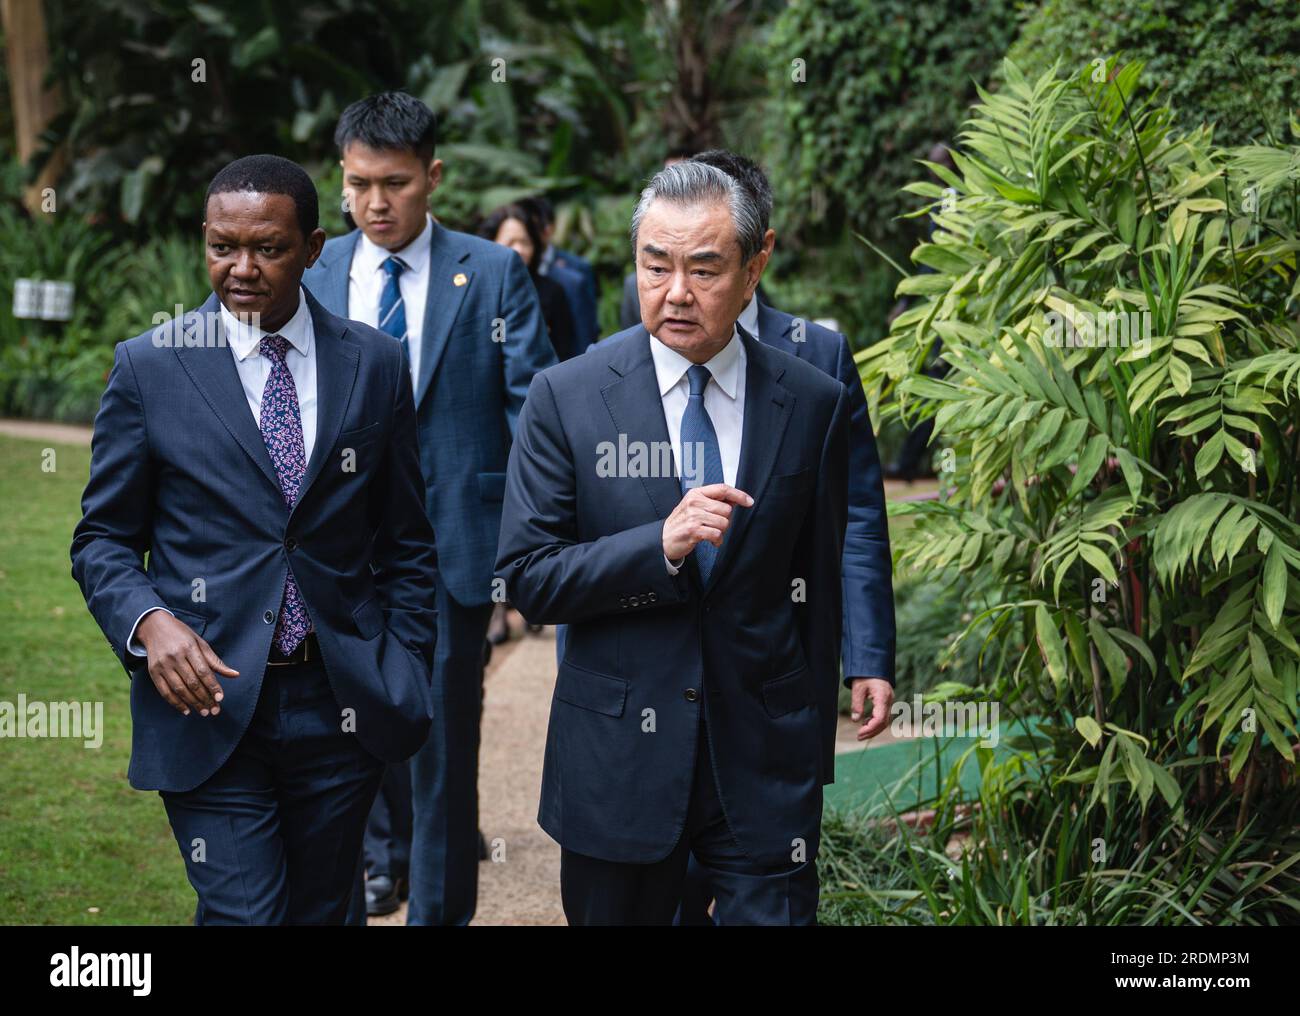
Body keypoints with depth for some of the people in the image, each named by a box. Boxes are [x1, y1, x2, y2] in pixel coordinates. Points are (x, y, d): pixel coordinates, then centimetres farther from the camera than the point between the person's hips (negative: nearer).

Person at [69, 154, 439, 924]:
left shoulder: (374, 364, 4)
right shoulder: (150, 367, -1)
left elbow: (407, 544, 10)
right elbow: (104, 538, 3)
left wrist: (406, 679, 3)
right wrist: (149, 621, -16)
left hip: (342, 706, 2)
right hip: (210, 697, -2)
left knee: (321, 911, 14)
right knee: (242, 912, -8)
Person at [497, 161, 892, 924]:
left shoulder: (814, 403, 0)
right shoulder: (566, 397, -4)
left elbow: (819, 583, 7)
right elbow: (527, 579, -7)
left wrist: (815, 746, 12)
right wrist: (661, 545, -22)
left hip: (766, 755, 0)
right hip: (618, 760, 0)